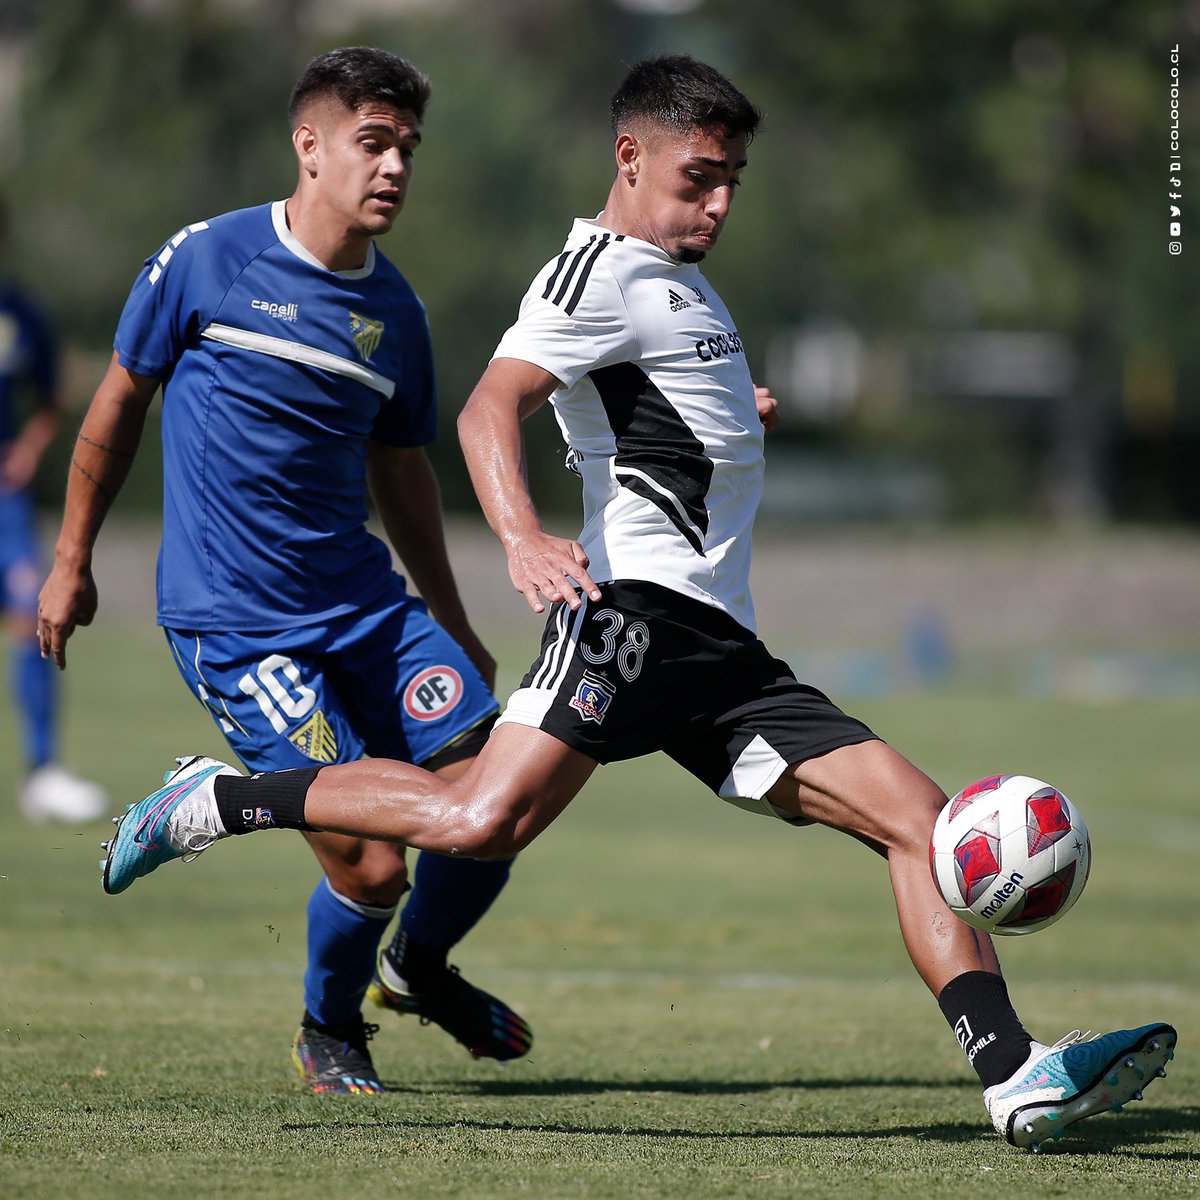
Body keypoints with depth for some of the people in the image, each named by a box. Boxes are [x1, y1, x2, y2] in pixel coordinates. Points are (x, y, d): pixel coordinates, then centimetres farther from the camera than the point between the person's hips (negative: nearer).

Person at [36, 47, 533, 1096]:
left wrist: (454, 629, 24)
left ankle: (419, 966, 28)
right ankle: (329, 1029, 18)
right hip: (233, 624, -5)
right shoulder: (207, 260, -7)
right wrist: (72, 560, 10)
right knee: (371, 865, -13)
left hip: (366, 603, 5)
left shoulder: (395, 310, 8)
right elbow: (121, 401, 6)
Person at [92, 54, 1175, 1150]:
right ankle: (218, 801, -8)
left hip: (720, 648, 9)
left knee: (922, 817, -3)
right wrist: (523, 536, -33)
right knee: (484, 819, -27)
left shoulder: (679, 284, 29)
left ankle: (1016, 1079, -12)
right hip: (635, 599, -9)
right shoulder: (604, 272, -1)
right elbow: (491, 407, -17)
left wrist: (734, 421, 37)